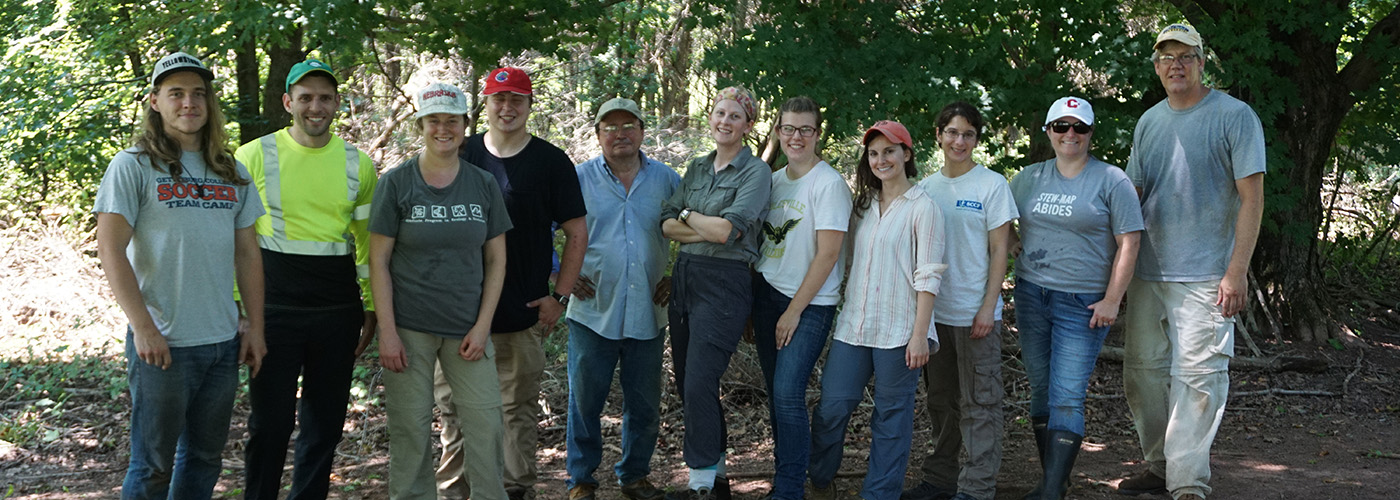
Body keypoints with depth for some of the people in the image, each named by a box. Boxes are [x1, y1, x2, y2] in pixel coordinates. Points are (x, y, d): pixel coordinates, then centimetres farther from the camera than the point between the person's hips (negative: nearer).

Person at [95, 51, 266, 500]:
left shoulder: (232, 173, 12)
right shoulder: (133, 167, -4)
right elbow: (110, 249, -10)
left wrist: (255, 327, 9)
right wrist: (143, 328, -17)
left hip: (224, 343, 5)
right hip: (162, 344, -5)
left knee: (204, 459, 13)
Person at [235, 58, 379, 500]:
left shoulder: (358, 164, 7)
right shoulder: (255, 157, -2)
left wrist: (373, 306, 10)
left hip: (338, 309, 3)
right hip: (275, 308, -3)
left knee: (325, 424, 11)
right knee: (270, 424, 1)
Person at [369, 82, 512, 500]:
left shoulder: (483, 185, 6)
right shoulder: (396, 183, -1)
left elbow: (496, 260, 7)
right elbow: (379, 261, -2)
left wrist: (482, 327, -2)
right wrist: (387, 331, -8)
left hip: (467, 328, 2)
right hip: (409, 328, -2)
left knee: (486, 422, -1)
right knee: (410, 428, 2)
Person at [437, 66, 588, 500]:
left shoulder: (551, 162, 1)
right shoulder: (461, 155, 7)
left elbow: (576, 233, 3)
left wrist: (560, 296, -4)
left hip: (523, 313, -2)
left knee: (519, 407, 7)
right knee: (453, 405, 5)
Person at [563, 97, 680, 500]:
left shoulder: (667, 180, 6)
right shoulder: (578, 179, 0)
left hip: (647, 314, 2)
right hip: (593, 312, -2)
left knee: (644, 406, 10)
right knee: (585, 402, 3)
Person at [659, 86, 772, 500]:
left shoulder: (756, 172, -5)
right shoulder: (697, 168, 14)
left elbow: (726, 230, -18)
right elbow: (667, 225, 3)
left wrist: (688, 216, -2)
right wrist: (710, 230, -13)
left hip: (724, 283, -7)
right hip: (683, 279, 7)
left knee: (698, 386, -11)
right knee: (687, 384, 10)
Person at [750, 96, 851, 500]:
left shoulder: (829, 183, -9)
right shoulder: (773, 180, 11)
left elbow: (827, 255, -13)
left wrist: (794, 311, -13)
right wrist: (752, 304, 11)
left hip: (810, 303, -6)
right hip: (767, 295, 6)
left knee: (788, 394, -13)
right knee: (776, 394, 9)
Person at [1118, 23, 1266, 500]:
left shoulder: (1234, 115, -5)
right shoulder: (1148, 122, 12)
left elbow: (1252, 197, -8)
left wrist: (1236, 272, -14)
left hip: (1204, 277, -6)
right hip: (1146, 273, 6)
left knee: (1196, 378, -10)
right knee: (1143, 371, 11)